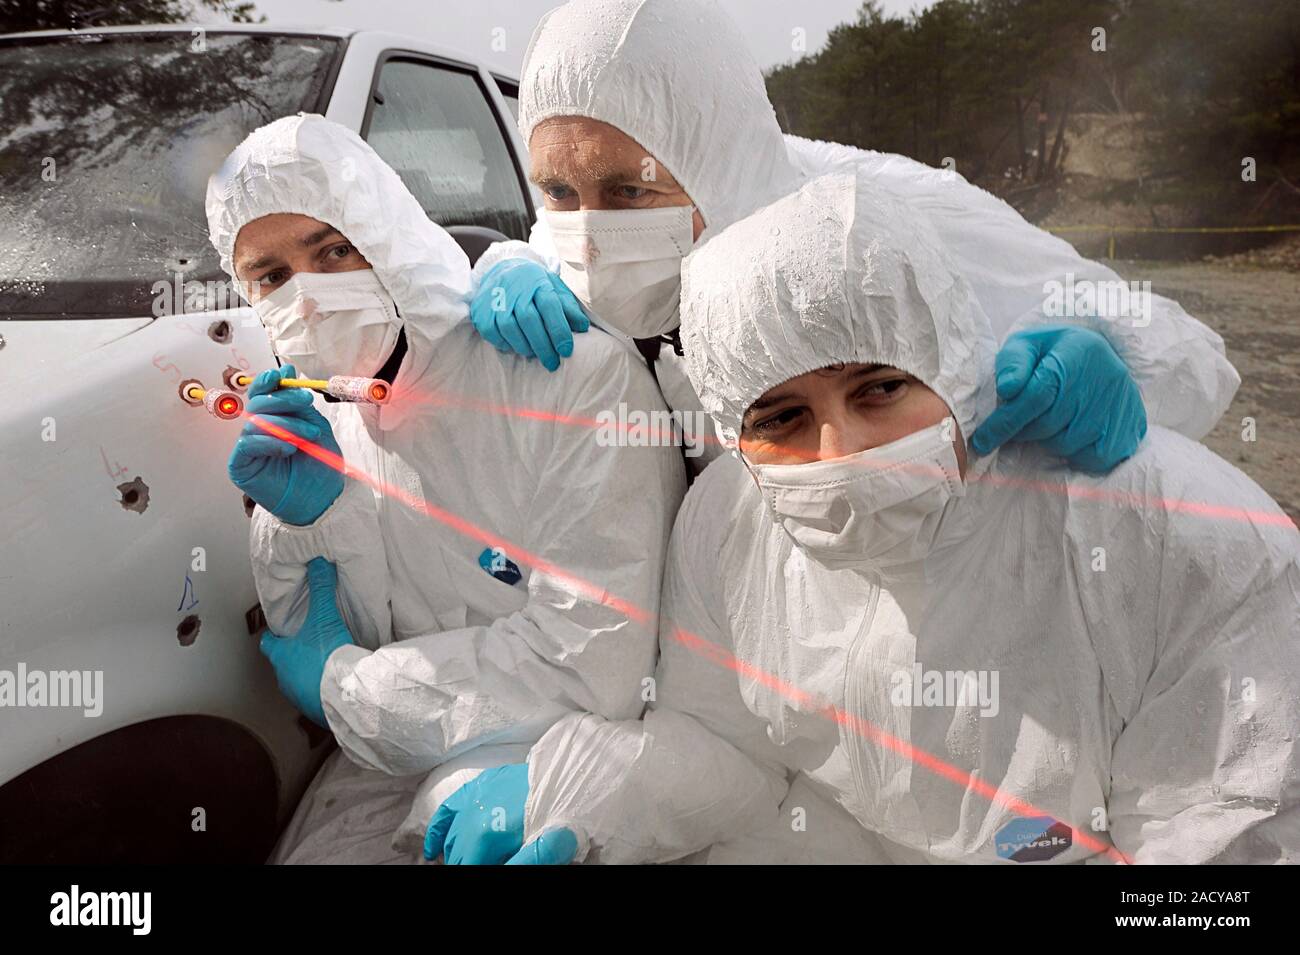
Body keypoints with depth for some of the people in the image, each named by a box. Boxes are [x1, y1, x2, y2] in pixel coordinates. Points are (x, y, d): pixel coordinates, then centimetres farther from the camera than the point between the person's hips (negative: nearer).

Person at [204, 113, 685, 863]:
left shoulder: (578, 377, -19)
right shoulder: (316, 427, 1)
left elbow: (597, 665, -26)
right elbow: (307, 654, 5)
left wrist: (343, 684, -13)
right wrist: (302, 522, -15)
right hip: (406, 754, 6)